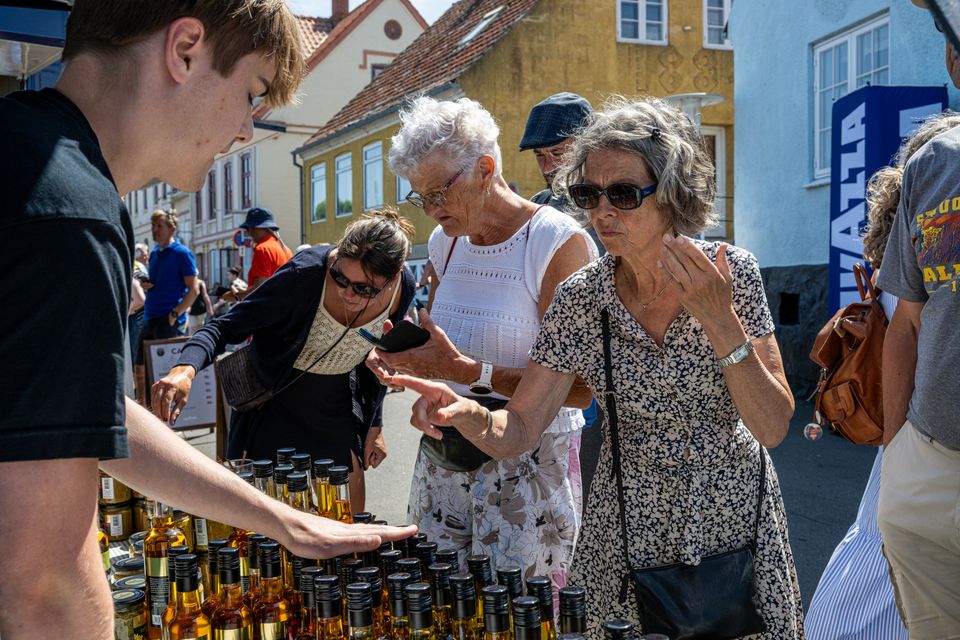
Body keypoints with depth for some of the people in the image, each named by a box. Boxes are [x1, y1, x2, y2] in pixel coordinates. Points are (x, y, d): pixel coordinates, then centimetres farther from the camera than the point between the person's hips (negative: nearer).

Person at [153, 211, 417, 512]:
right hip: (275, 405, -3)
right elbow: (227, 326, -29)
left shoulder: (402, 288, -16)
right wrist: (185, 368, -46)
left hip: (337, 412, 3)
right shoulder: (307, 272, -30)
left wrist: (374, 425, 4)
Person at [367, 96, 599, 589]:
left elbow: (578, 388, -19)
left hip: (528, 468, -6)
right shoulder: (445, 241, 9)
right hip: (442, 458, 6)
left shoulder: (559, 243, -13)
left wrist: (464, 370, -23)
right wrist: (402, 350, 0)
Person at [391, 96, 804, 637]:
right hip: (631, 526, 1)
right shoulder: (579, 299, -12)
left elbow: (773, 428, -17)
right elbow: (516, 431, -12)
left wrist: (720, 320, -30)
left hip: (737, 515, 0)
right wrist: (468, 413, -33)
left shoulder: (732, 272, -14)